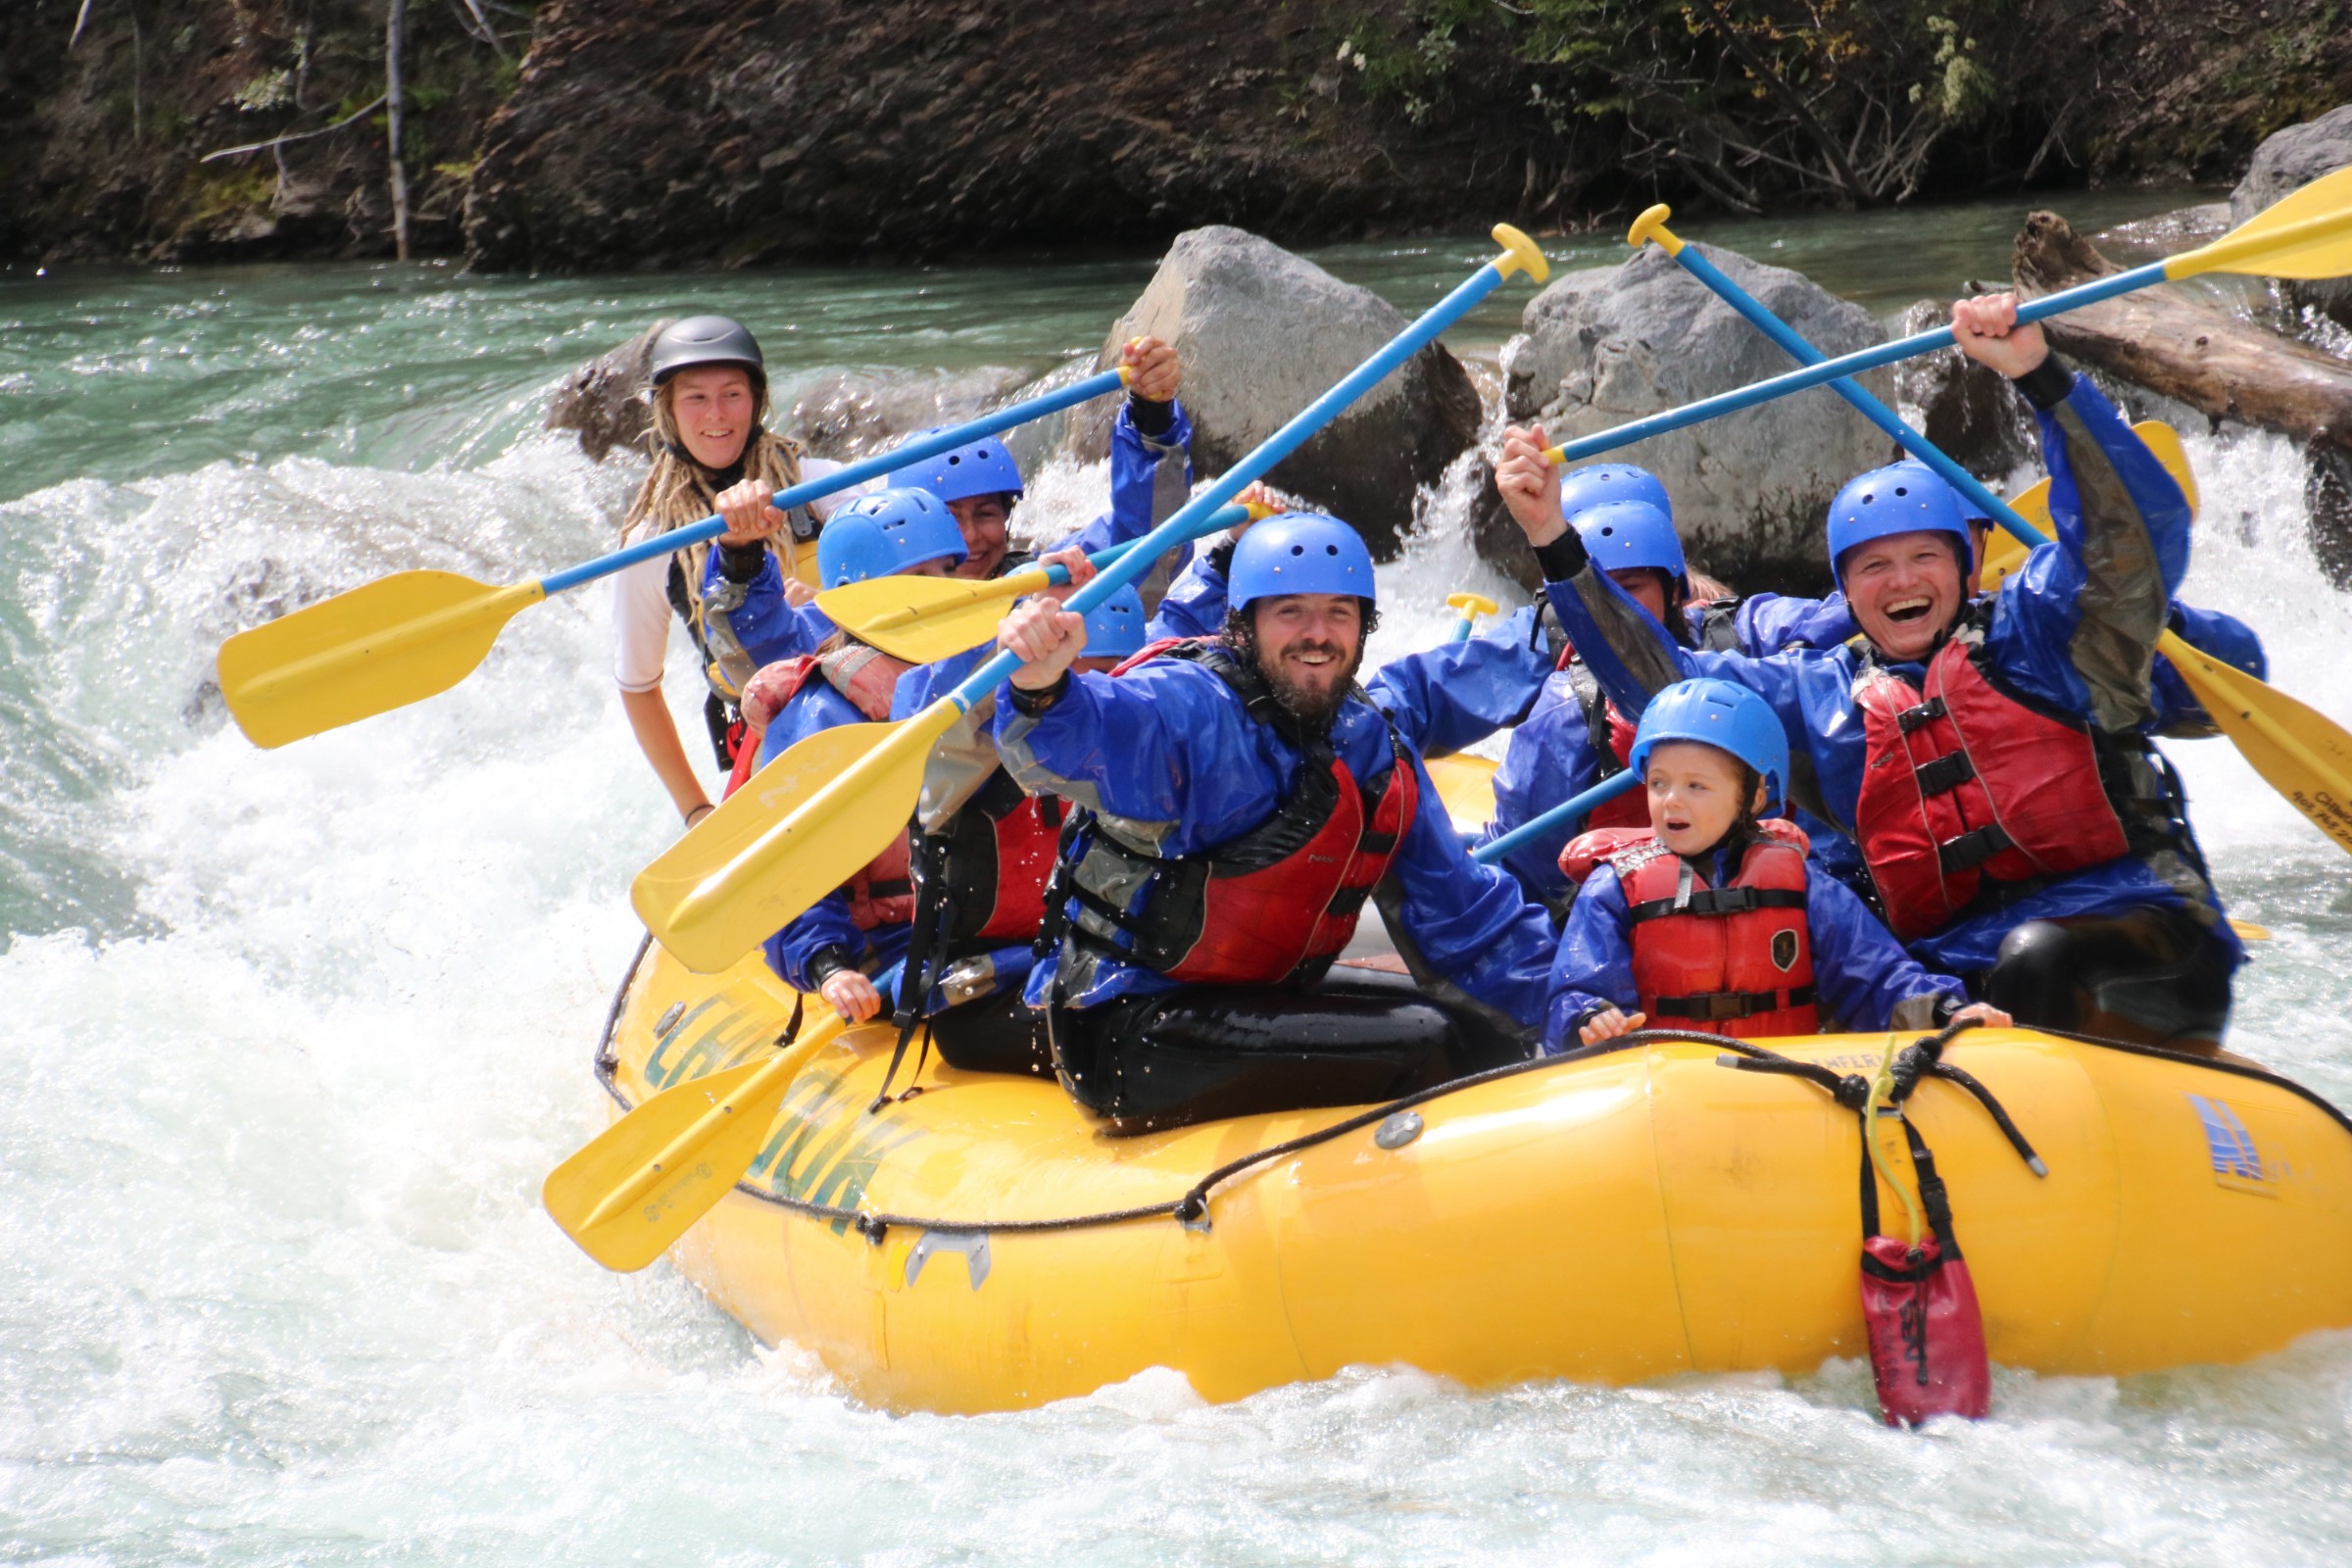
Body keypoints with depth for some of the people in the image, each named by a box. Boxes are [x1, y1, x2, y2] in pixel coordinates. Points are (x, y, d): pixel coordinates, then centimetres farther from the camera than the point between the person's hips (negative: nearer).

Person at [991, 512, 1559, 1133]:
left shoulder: (1373, 749, 9)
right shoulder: (1190, 708, -15)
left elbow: (1465, 912, 16)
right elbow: (1088, 739, -38)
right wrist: (1044, 689, -60)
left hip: (1256, 1006, 9)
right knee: (1423, 1045, -20)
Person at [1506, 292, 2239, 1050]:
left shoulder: (2035, 628, 9)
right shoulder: (1817, 695, 20)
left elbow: (2139, 528, -6)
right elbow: (1659, 680, 16)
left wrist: (2038, 374, -17)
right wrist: (1554, 543, 7)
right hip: (1953, 967, 3)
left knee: (2040, 959, -37)